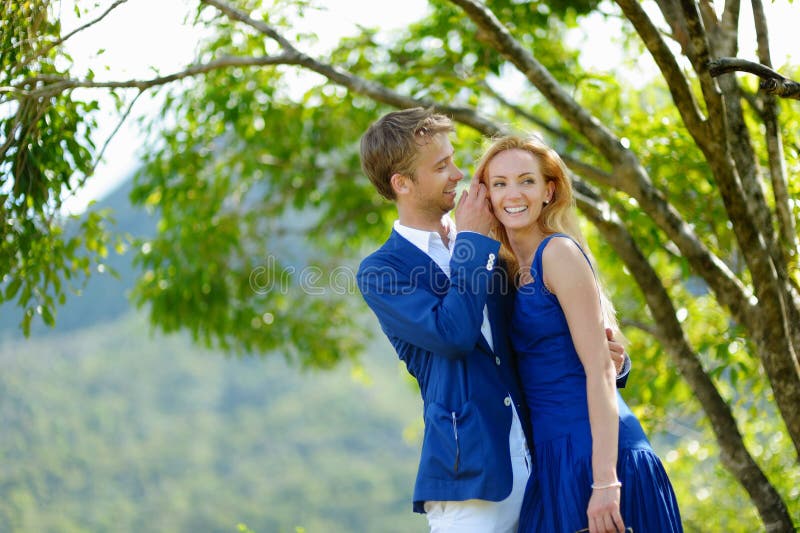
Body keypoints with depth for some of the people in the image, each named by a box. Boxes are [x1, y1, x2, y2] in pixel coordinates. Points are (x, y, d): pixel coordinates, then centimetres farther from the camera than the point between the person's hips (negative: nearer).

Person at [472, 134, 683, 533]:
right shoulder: (511, 270, 14)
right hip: (555, 459, 8)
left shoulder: (560, 251, -9)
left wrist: (605, 481, -22)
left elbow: (599, 369, -15)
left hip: (591, 451, -8)